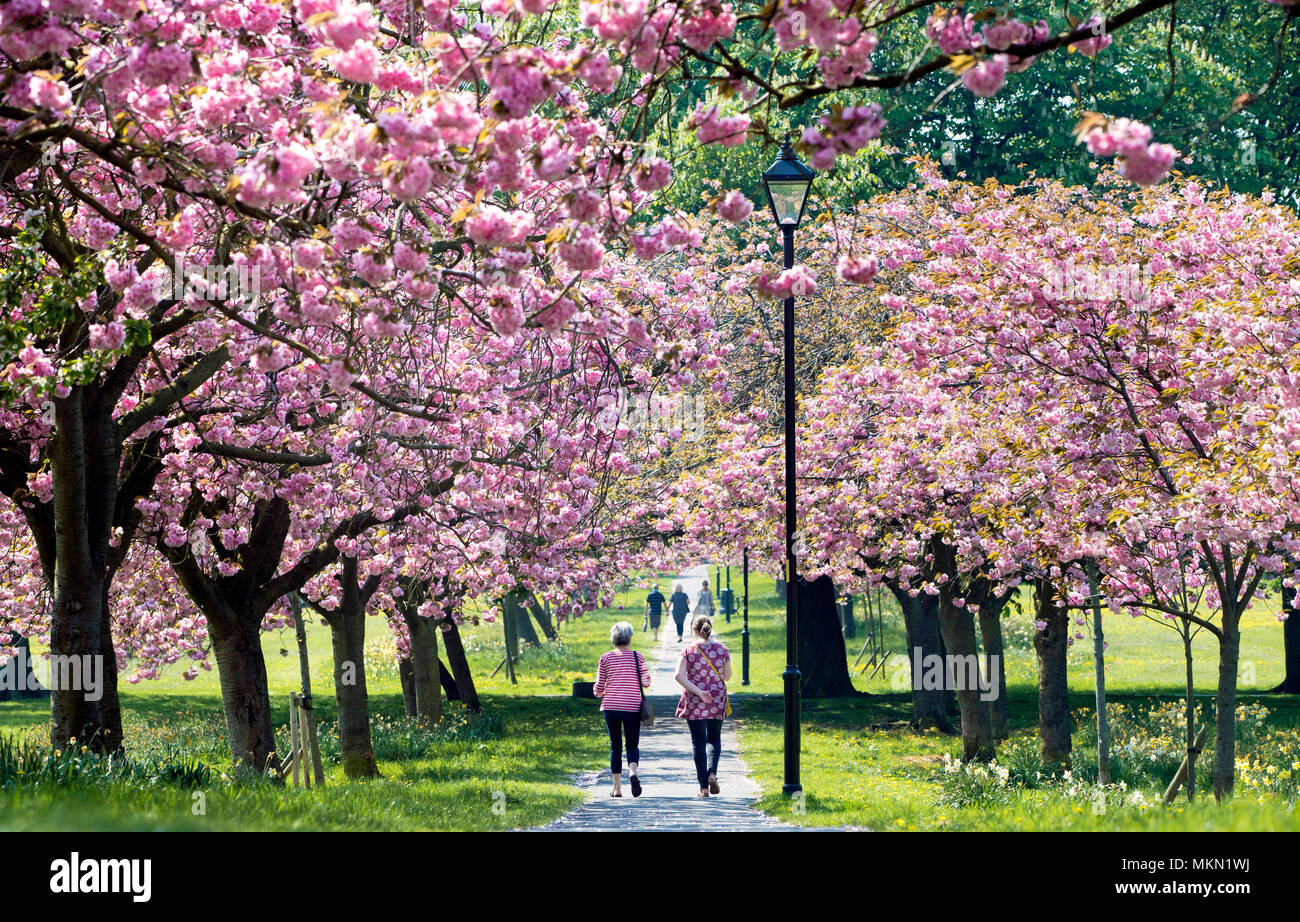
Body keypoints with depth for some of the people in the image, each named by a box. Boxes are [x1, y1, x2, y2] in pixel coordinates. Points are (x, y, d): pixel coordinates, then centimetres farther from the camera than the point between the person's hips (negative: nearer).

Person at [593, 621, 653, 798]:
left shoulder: (606, 658, 0)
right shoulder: (637, 657, -2)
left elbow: (599, 687, 1)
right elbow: (646, 683, 0)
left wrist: (599, 693, 24)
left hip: (611, 707, 1)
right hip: (632, 707, -1)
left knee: (615, 746, 10)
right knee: (632, 745, 6)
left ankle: (617, 787, 9)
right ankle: (632, 771, -25)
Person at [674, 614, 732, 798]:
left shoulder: (688, 651, -7)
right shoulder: (722, 650, -2)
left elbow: (679, 676, -16)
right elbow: (727, 677, 7)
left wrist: (698, 692, -17)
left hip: (694, 703, -2)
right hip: (717, 702, 2)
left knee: (698, 741, 5)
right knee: (714, 739, 17)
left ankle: (704, 787, 2)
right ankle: (712, 773, -8)